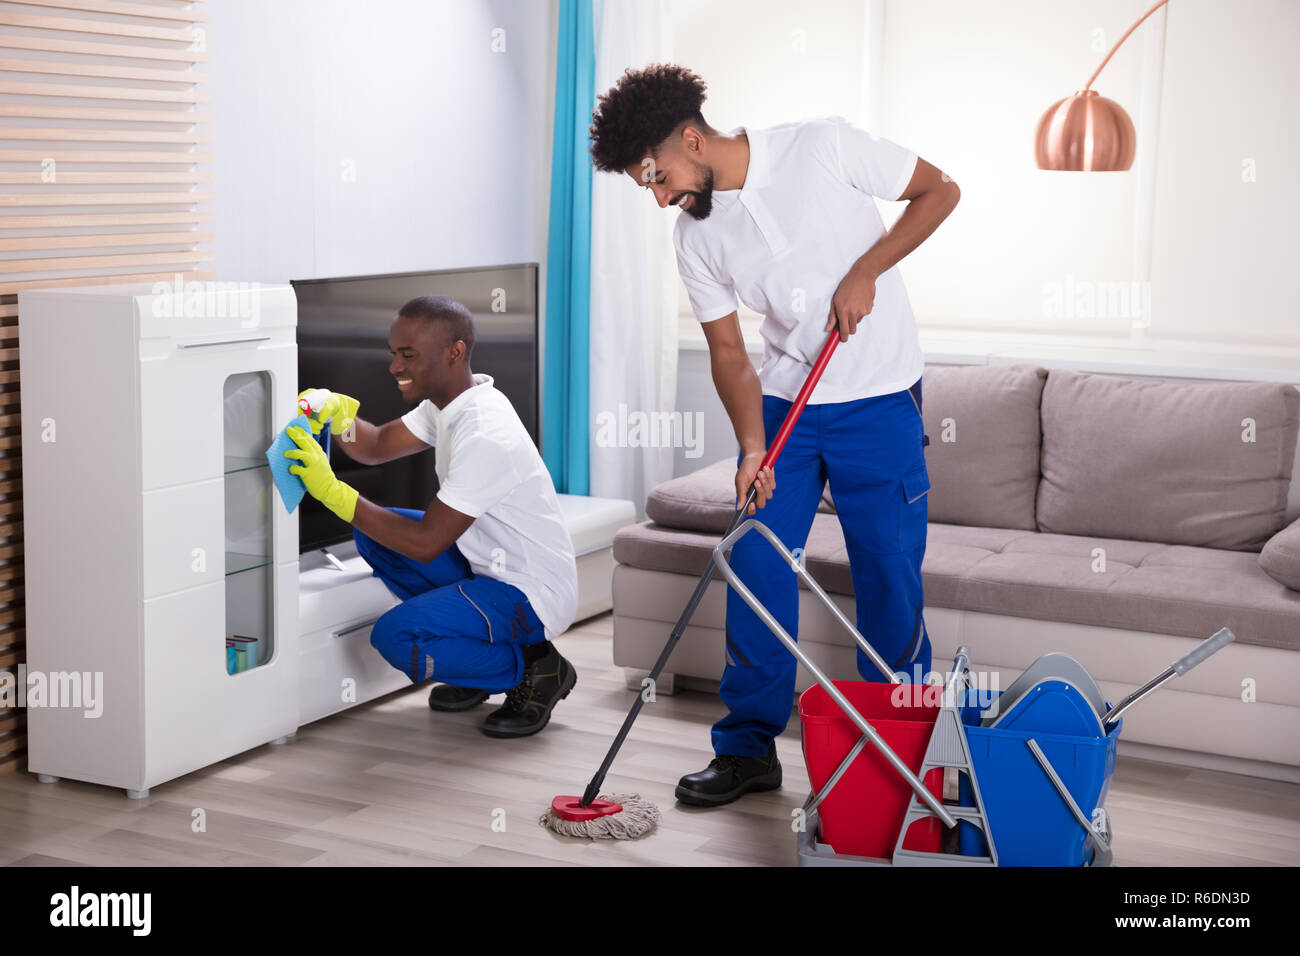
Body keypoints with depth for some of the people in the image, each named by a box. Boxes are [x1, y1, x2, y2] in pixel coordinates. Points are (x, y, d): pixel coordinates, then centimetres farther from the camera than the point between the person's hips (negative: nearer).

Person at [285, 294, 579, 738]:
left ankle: (535, 672, -3)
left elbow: (426, 544, -27)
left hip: (532, 596, -10)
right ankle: (480, 654, 12)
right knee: (372, 532, 5)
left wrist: (333, 492, -26)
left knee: (395, 637, -25)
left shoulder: (486, 438, -28)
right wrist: (338, 413, -8)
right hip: (489, 566, 10)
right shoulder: (449, 401, 2)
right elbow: (377, 446, 13)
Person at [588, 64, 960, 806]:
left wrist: (865, 271, -16)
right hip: (784, 403, 4)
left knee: (890, 574, -1)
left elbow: (939, 191, -4)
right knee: (756, 565, -1)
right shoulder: (696, 236, -1)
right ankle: (749, 746, 10)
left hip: (879, 400, -4)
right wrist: (752, 445, -14)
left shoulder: (823, 147, -13)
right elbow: (729, 351, 1)